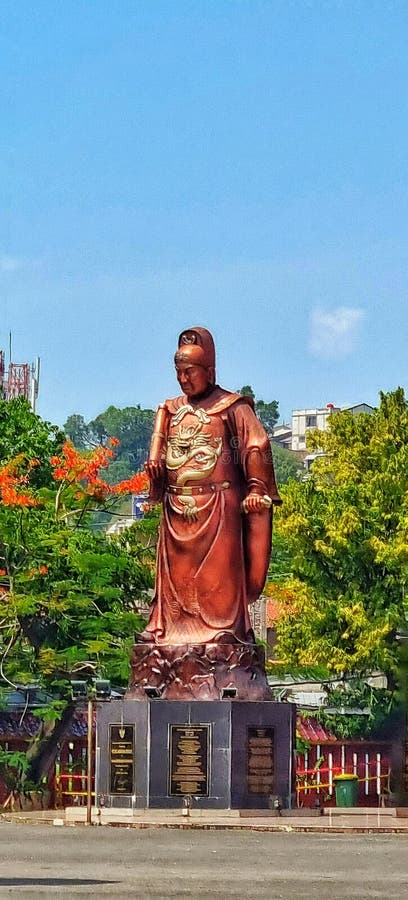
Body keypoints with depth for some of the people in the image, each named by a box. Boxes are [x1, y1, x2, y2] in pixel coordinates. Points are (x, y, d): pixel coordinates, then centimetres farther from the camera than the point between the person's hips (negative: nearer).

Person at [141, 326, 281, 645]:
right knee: (175, 569, 4)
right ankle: (166, 626, 5)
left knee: (218, 567, -8)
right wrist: (155, 463, -10)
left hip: (218, 502, -5)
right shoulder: (171, 410, 19)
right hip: (177, 506, 5)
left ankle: (226, 626, -8)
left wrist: (256, 488, -15)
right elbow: (159, 443, 13)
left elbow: (256, 447, -5)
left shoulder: (232, 407, 1)